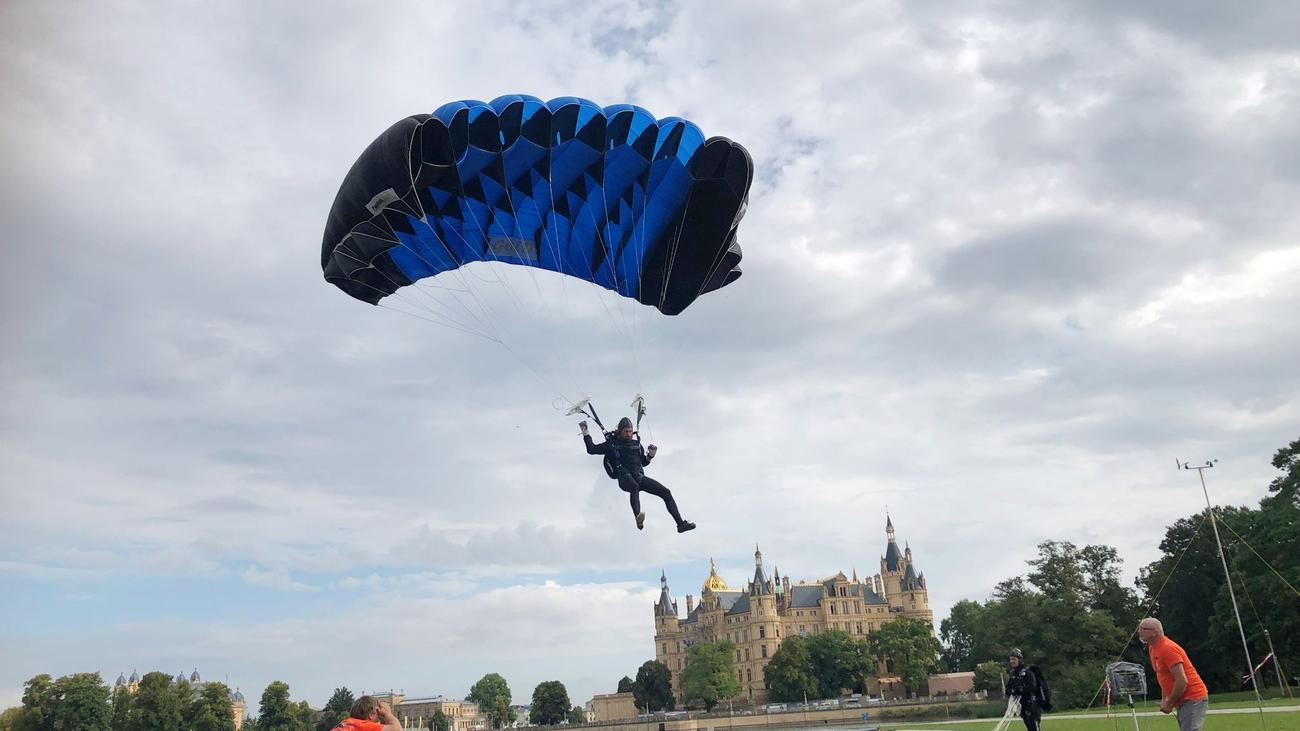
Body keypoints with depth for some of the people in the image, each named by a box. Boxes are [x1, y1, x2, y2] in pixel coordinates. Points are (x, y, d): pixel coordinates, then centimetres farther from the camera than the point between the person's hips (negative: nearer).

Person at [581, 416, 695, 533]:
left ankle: (681, 524, -6)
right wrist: (585, 433, 6)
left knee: (666, 493, -7)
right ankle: (639, 518, -61)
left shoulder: (637, 444, 23)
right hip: (625, 478, -5)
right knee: (634, 487, -42)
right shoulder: (612, 443, 12)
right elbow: (591, 449, 12)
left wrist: (651, 454, 13)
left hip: (640, 477, 5)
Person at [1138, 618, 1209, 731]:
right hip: (1182, 701, 10)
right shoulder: (1152, 649, 10)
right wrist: (1164, 699, 11)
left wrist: (1169, 704, -15)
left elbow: (1182, 681, -24)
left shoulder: (1167, 648, -20)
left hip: (1193, 700, -10)